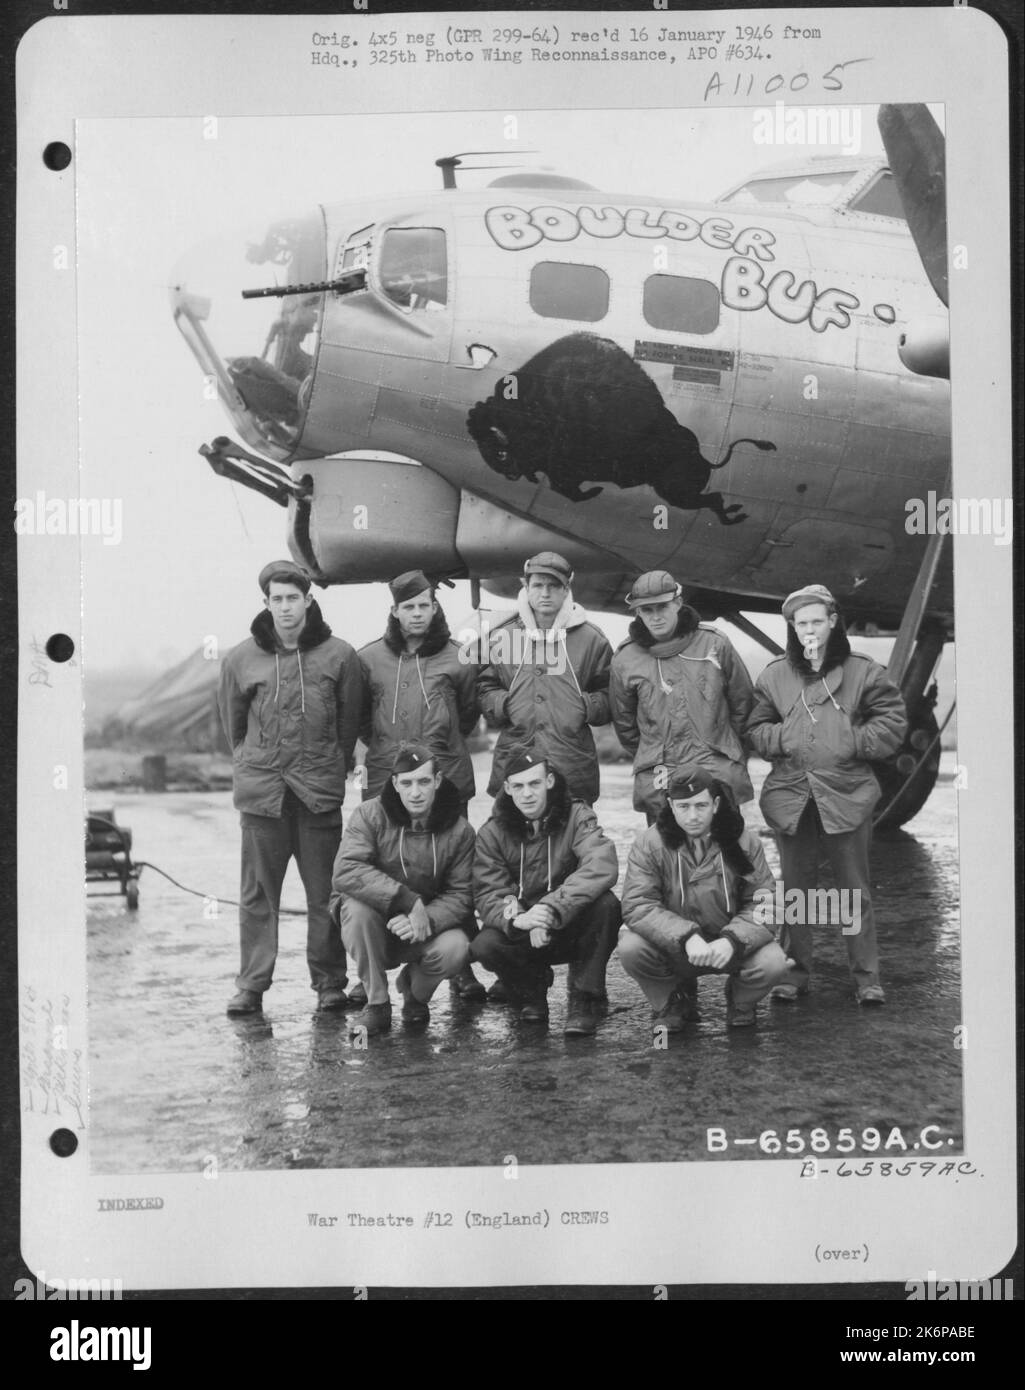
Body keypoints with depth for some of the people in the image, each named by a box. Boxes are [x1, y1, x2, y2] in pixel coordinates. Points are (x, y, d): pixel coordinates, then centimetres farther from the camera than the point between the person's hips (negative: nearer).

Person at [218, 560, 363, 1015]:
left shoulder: (339, 656, 0)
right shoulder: (241, 658, 3)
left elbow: (349, 721, 8)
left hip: (319, 790, -1)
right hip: (260, 788, 1)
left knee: (324, 891, 4)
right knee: (258, 891, 4)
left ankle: (330, 983, 13)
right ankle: (251, 985, 10)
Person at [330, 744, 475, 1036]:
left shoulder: (458, 830, -6)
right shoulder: (369, 815, -13)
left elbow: (461, 895, -10)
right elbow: (345, 872, -28)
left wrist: (425, 921, -32)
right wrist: (409, 902, -35)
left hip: (424, 930, 1)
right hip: (375, 925, -1)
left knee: (455, 948, -29)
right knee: (358, 905, -33)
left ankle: (415, 992, 9)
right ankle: (377, 1005, -14)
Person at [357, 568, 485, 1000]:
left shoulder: (456, 658, 5)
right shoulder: (369, 658, 6)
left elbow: (468, 715, 17)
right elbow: (357, 716, 18)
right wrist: (384, 745, 12)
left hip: (447, 779, 0)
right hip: (385, 782, 1)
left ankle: (462, 968, 9)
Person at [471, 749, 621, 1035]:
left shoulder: (577, 817, -9)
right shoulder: (492, 833, -2)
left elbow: (603, 867, -27)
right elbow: (488, 895, -12)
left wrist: (552, 908, -39)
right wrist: (517, 919, -36)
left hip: (571, 930, -1)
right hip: (521, 935, 1)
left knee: (606, 904, -31)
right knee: (485, 946, -29)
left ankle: (583, 999, -13)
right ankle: (531, 986, 6)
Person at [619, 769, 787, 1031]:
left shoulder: (744, 842, -8)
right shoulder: (649, 842, -11)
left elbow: (763, 907, -11)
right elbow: (637, 905, -20)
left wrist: (731, 941, -32)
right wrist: (687, 938, -35)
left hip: (728, 947, 0)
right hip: (672, 947, 0)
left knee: (773, 962, -27)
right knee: (631, 948, -29)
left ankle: (740, 1001, 11)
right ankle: (670, 1003, 5)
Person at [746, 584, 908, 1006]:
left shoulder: (862, 672, 0)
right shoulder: (774, 675, 7)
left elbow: (893, 722, 0)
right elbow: (755, 728, 10)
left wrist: (853, 742, -11)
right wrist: (782, 739, -9)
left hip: (847, 794, -2)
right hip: (790, 794, 2)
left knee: (855, 888, 5)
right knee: (795, 888, 10)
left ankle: (866, 976, 14)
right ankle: (795, 973, 20)